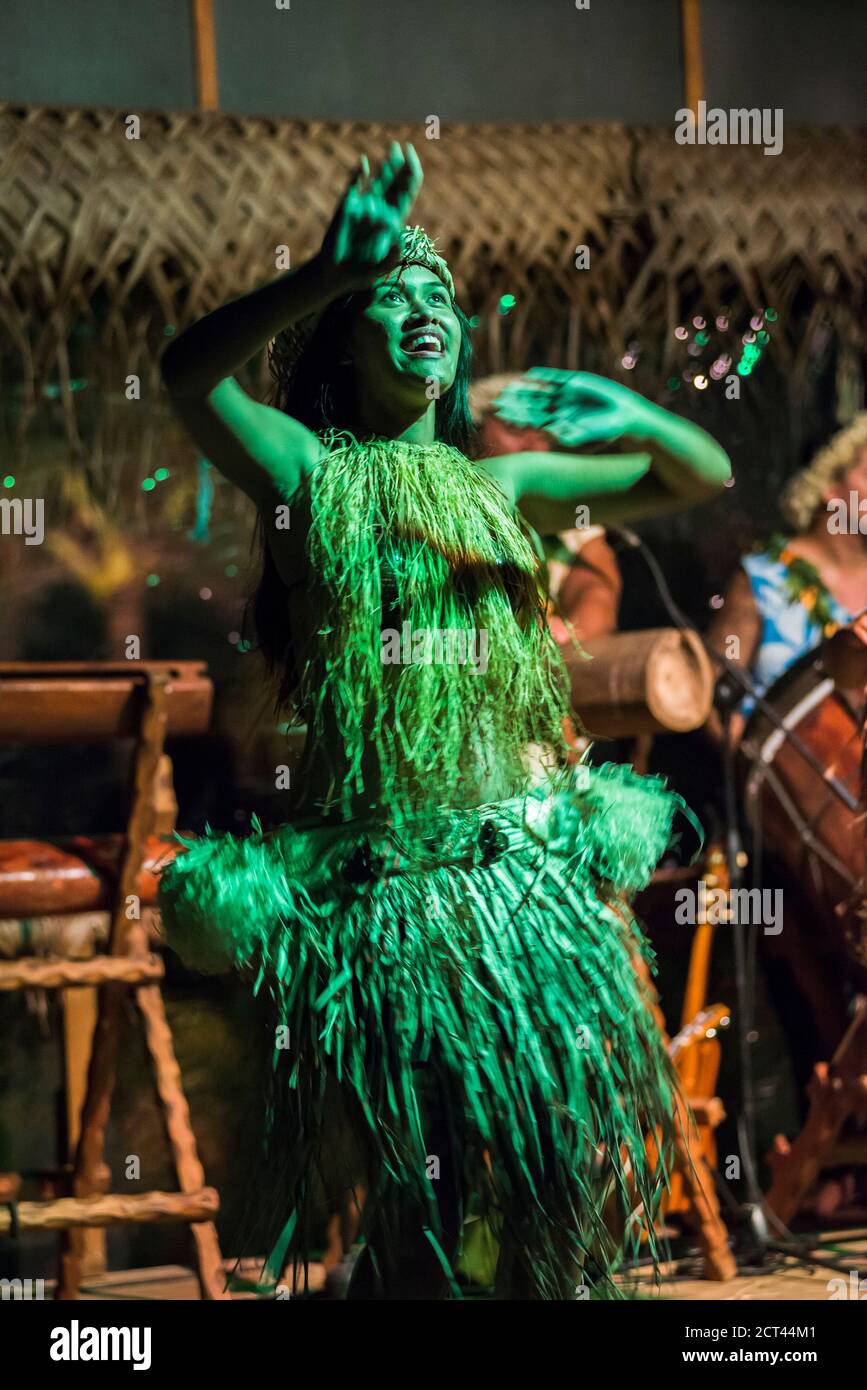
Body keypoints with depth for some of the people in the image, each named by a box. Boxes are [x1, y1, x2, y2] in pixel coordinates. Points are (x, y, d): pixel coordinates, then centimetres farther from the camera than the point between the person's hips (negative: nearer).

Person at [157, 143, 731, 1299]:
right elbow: (189, 372, -18)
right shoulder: (306, 470, 2)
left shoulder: (497, 484, 13)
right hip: (381, 886, -3)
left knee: (560, 1164, 6)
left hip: (528, 875, 4)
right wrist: (331, 270, -29)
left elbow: (705, 479, 16)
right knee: (417, 1203, 3)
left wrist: (641, 422, -7)